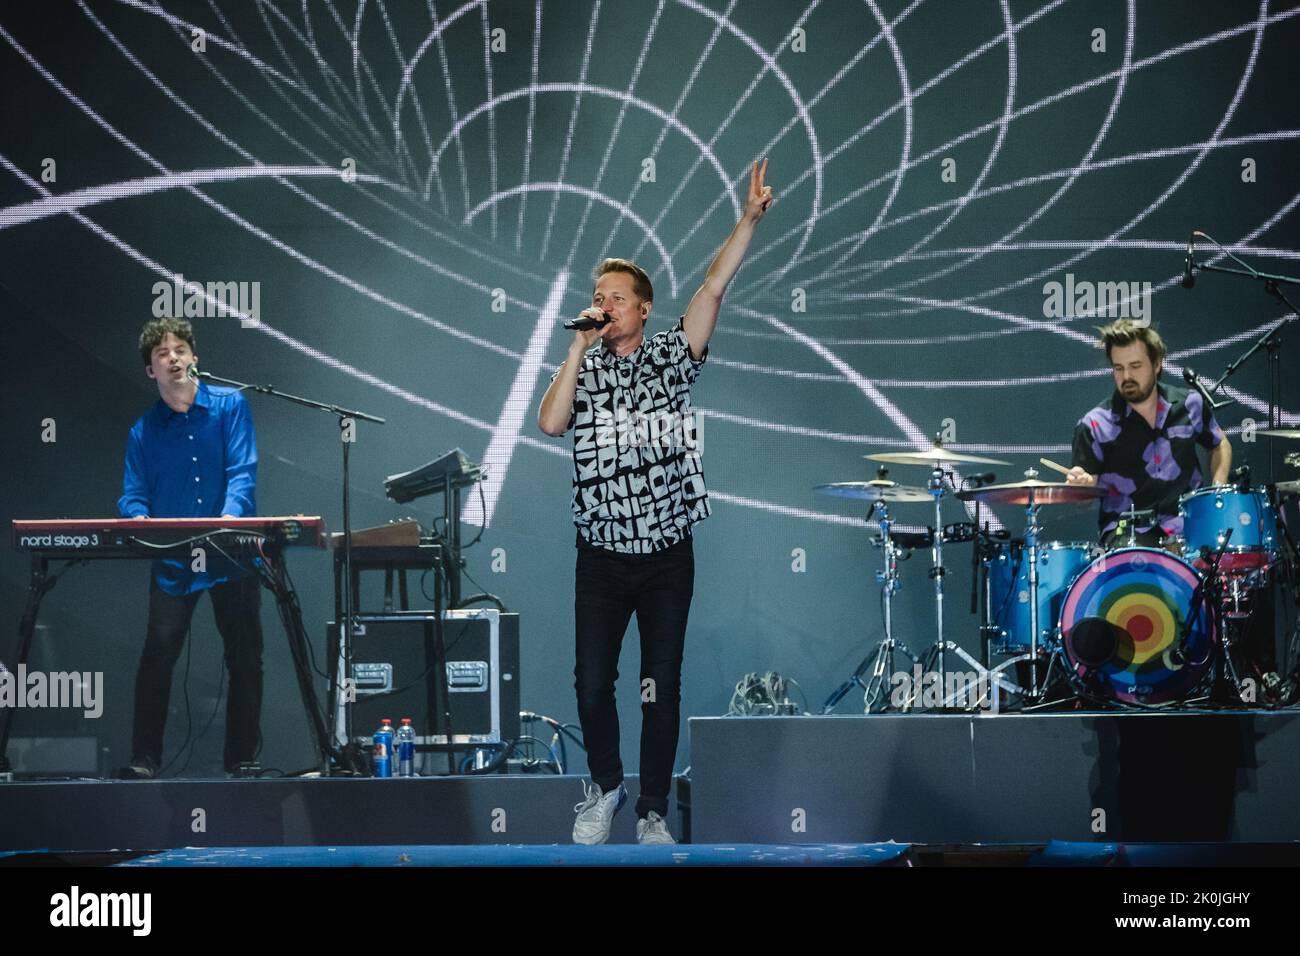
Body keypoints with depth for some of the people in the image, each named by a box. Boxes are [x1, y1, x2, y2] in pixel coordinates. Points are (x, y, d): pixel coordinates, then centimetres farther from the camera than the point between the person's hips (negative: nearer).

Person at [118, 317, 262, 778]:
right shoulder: (144, 431, 7)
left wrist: (230, 519, -29)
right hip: (172, 561, 1)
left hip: (231, 555, -1)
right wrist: (141, 521, -22)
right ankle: (144, 761, -3)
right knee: (157, 656, -9)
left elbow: (243, 472, -11)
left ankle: (241, 762, 15)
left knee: (245, 661, 4)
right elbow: (132, 495, 1)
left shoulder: (229, 405, 0)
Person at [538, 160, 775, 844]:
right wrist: (580, 346, -13)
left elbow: (715, 285, -9)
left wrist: (750, 218, -19)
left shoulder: (672, 356, 3)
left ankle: (653, 812, 14)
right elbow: (550, 423, -14)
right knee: (592, 685, 0)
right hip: (602, 557, 1)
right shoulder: (583, 368, 6)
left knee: (662, 690, 3)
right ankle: (605, 788, 23)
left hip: (667, 556, -1)